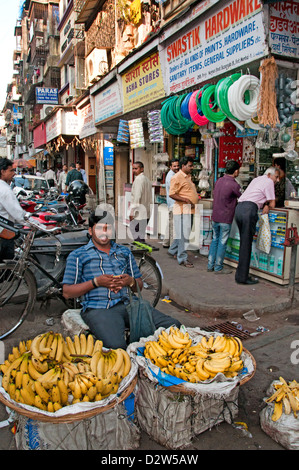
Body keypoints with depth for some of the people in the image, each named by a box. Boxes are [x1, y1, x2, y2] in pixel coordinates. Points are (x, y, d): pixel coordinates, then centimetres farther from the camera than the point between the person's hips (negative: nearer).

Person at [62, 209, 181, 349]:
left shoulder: (125, 252, 25)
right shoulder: (78, 255, 13)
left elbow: (139, 286, 25)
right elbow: (67, 292, 5)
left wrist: (131, 282, 0)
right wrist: (96, 282, -7)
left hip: (127, 304, 4)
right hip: (98, 309, -4)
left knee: (173, 325, -17)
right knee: (116, 346, -36)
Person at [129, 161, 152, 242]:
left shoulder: (139, 179, -12)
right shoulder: (146, 179, 18)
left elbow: (137, 197, -19)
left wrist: (132, 211, -17)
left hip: (139, 214, -10)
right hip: (146, 213, 10)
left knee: (137, 236, -6)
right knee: (141, 235, 16)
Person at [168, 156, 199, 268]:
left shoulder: (188, 177, 19)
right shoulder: (177, 177, -11)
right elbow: (172, 194, -17)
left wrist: (196, 198, 13)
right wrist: (186, 200, -21)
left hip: (190, 210, 9)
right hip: (182, 210, -9)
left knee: (184, 233, 17)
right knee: (183, 235, -5)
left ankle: (173, 250, 33)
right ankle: (182, 258, 3)